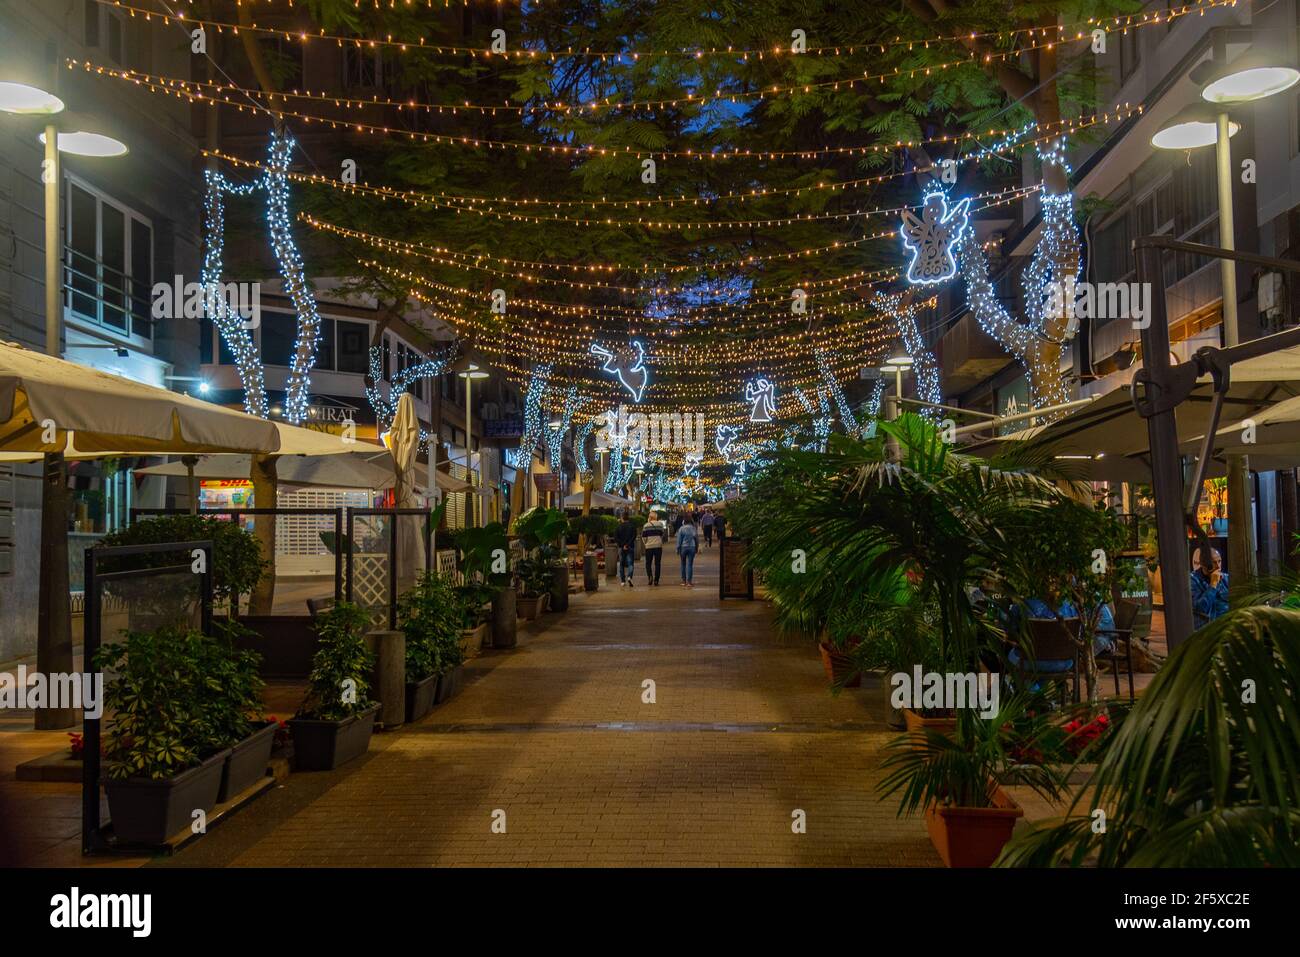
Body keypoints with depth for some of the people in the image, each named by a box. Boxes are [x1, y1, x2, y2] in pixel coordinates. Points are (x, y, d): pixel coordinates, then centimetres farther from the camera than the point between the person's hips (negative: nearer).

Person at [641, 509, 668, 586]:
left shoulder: (646, 525, -2)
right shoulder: (660, 524, 1)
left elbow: (643, 537, 0)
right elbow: (662, 535, 8)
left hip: (649, 546, -1)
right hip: (658, 546, 1)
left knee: (648, 563, 10)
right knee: (657, 563, 6)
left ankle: (650, 576, -12)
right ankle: (656, 580, 3)